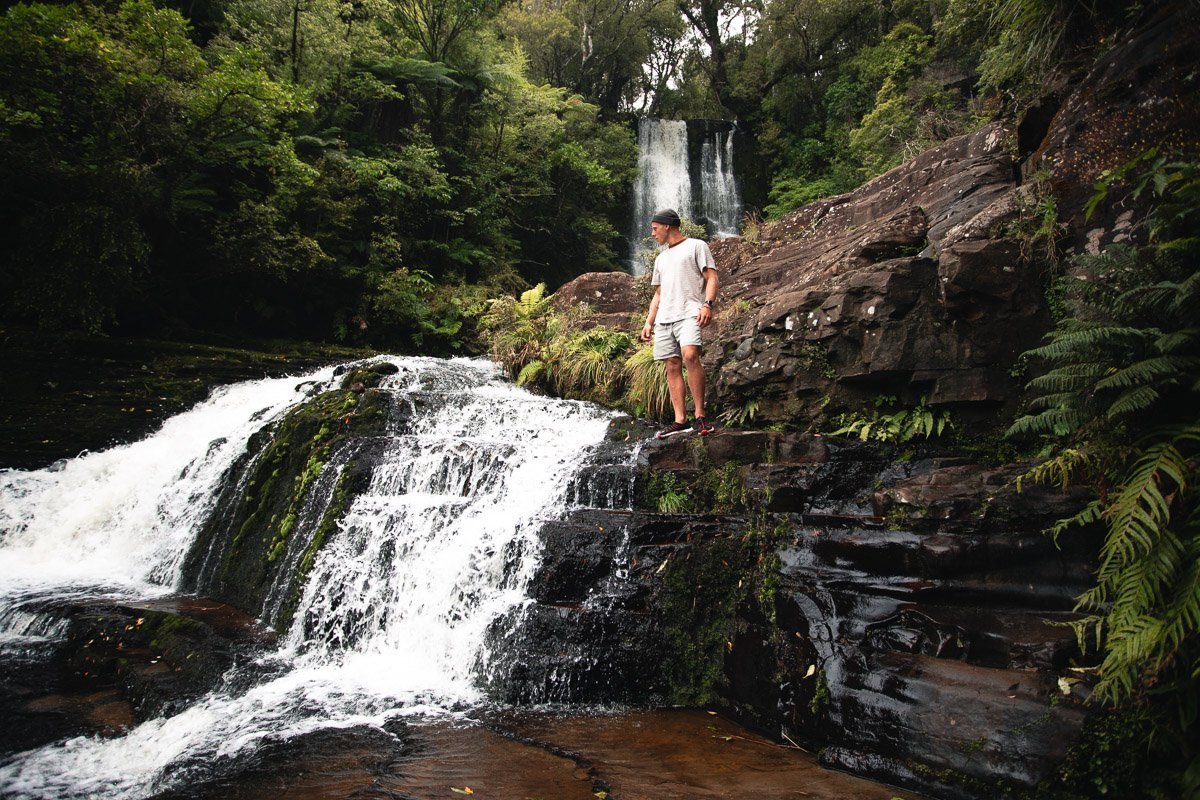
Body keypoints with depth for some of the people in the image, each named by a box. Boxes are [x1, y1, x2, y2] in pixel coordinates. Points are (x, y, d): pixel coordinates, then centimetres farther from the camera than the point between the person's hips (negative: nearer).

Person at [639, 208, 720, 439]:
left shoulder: (696, 246, 8)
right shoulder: (661, 259, 29)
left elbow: (711, 277, -1)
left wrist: (707, 304, -17)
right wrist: (648, 322, 18)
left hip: (689, 314, -7)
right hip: (664, 318, 7)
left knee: (690, 356, -27)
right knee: (672, 366, -2)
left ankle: (700, 416, -23)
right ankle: (680, 420, -3)